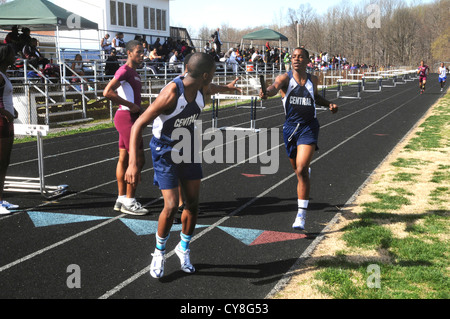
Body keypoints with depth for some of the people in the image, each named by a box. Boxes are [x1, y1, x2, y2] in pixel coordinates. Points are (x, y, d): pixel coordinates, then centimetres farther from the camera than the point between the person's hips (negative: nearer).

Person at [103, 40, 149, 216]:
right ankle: (129, 202, -2)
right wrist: (130, 105, -22)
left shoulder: (133, 73, 18)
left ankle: (121, 199, 18)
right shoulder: (124, 71, -14)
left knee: (124, 159, 12)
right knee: (138, 159, -8)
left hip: (130, 118, 10)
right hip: (127, 118, -10)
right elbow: (107, 92, -26)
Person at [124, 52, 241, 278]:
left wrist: (227, 87, 44)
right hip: (165, 152, -6)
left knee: (193, 203, 6)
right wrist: (133, 163, -38)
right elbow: (138, 125, -29)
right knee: (171, 206, -13)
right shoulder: (171, 94, -31)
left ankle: (184, 249, 30)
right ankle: (159, 253, 14)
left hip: (188, 149, 7)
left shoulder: (201, 88, -8)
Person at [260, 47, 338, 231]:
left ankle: (301, 215, -12)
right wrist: (266, 92, -51)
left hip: (309, 127, -1)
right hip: (290, 127, 1)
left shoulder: (313, 80, 4)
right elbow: (275, 86, -29)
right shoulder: (285, 78, -5)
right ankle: (306, 171, 59)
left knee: (301, 170, -16)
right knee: (297, 169, 18)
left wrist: (328, 104, 8)